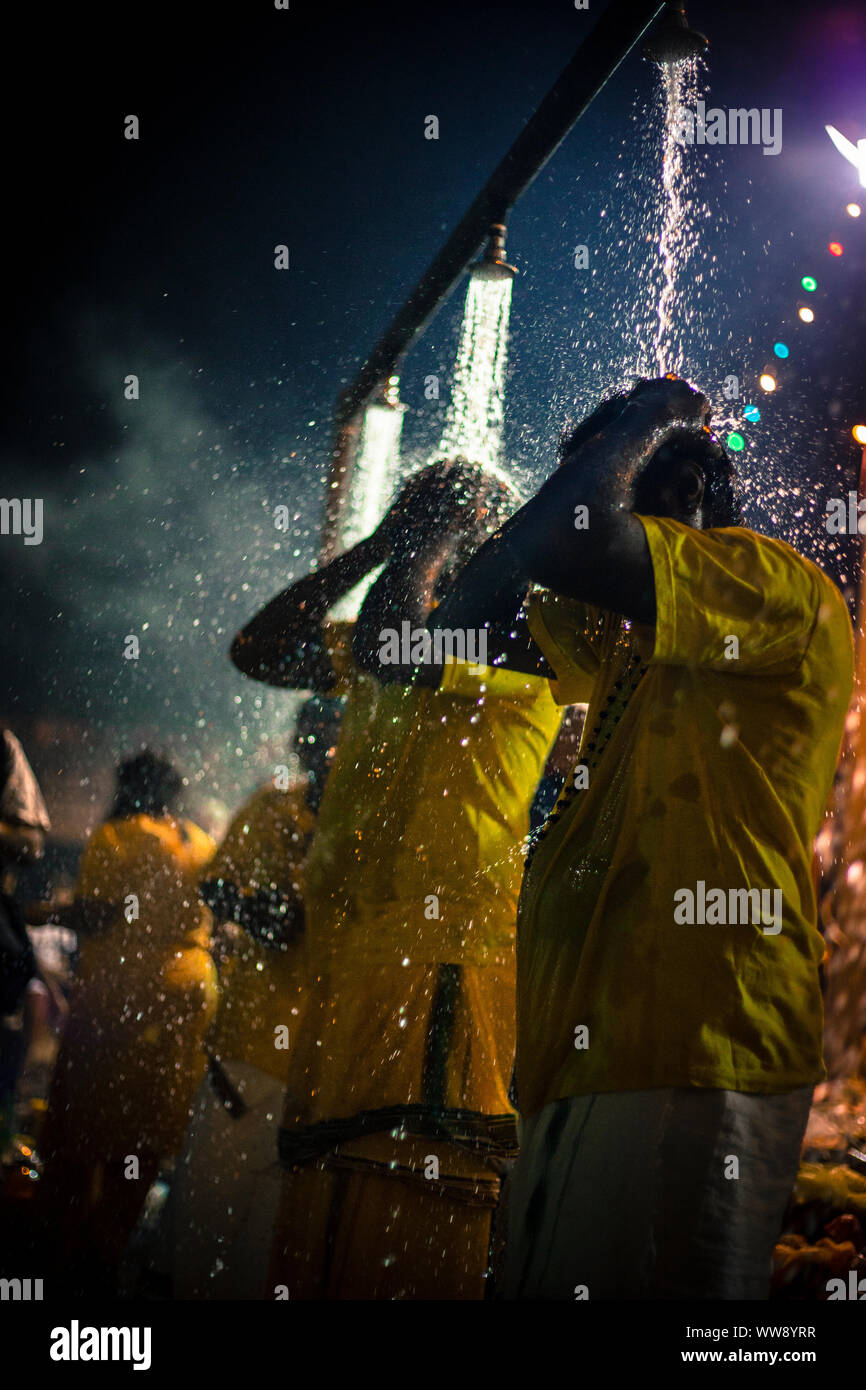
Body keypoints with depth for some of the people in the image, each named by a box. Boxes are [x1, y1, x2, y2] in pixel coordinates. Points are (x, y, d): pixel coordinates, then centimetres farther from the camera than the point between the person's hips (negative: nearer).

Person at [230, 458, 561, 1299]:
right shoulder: (421, 634, 21)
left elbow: (389, 643, -22)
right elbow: (260, 652, 16)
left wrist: (443, 532, -7)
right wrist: (375, 547, 11)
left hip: (442, 972, -9)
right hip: (347, 971, 9)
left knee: (400, 1261, -11)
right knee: (312, 1245, 11)